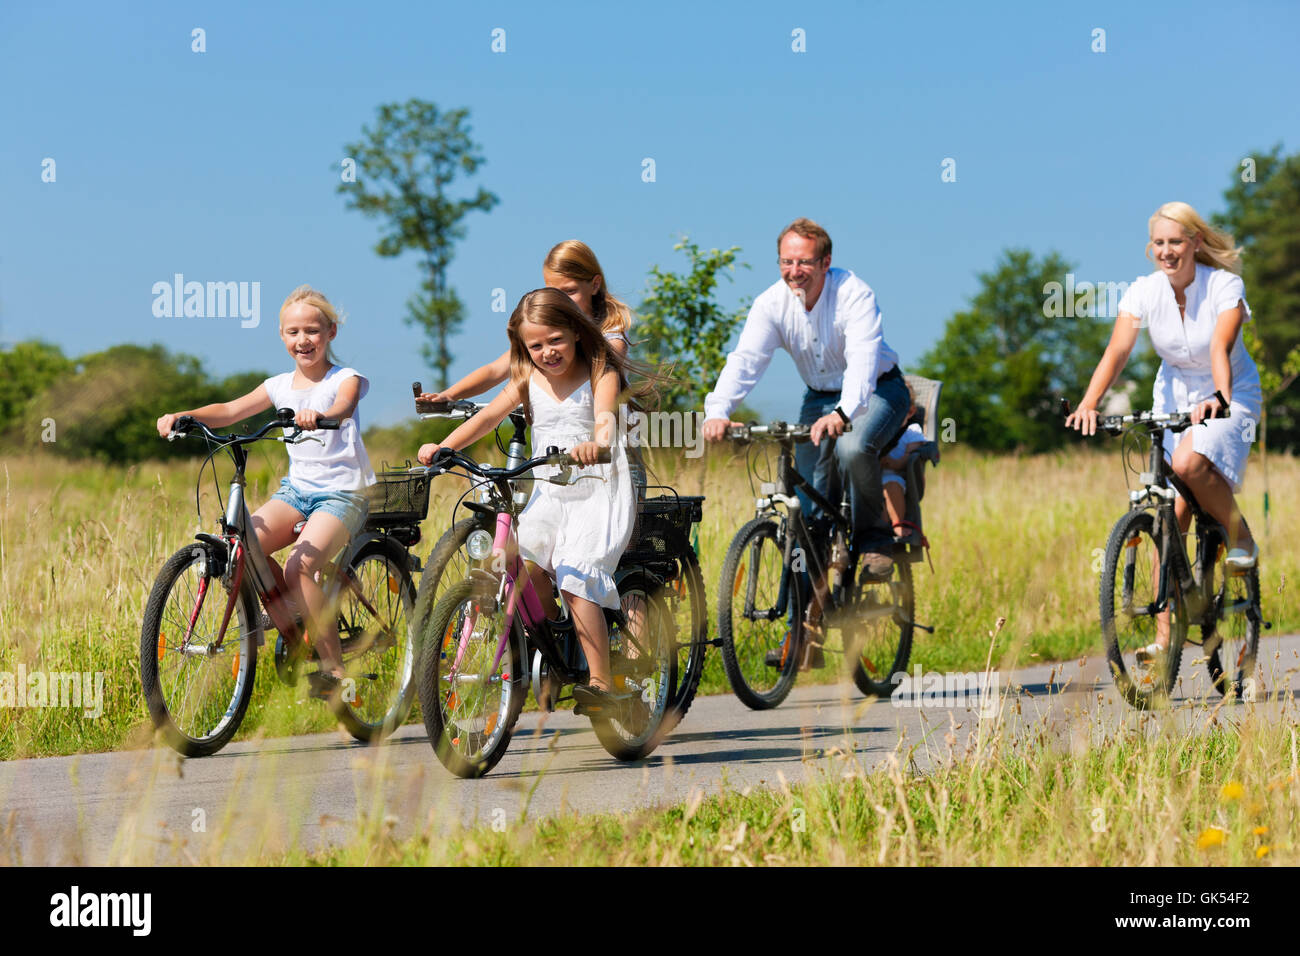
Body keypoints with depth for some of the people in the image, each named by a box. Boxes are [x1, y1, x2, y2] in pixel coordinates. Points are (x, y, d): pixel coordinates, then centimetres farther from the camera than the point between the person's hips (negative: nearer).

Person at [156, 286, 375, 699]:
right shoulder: (281, 386, 11)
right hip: (295, 489, 5)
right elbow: (231, 410, 2)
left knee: (298, 568, -28)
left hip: (341, 493, -5)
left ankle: (334, 668, -17)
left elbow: (342, 409, -27)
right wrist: (183, 416, -16)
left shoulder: (345, 379, -4)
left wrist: (318, 416, -51)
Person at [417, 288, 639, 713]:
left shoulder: (601, 374, -7)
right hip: (549, 493, 5)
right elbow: (490, 415, -3)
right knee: (527, 569, -15)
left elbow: (606, 415, -26)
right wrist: (443, 446, -18)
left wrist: (596, 443, -49)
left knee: (575, 578, -21)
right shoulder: (528, 378, 7)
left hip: (599, 490, -5)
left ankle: (601, 683, -19)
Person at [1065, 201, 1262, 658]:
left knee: (1189, 463, -34)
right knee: (1173, 512, -3)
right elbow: (1117, 351, -22)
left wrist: (1219, 398, -53)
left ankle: (1239, 535, -5)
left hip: (1229, 396, -4)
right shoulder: (1144, 291, -11)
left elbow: (1220, 347, -34)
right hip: (1174, 396, 4)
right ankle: (1165, 633, 1)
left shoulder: (1225, 285, -19)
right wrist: (1088, 405, -38)